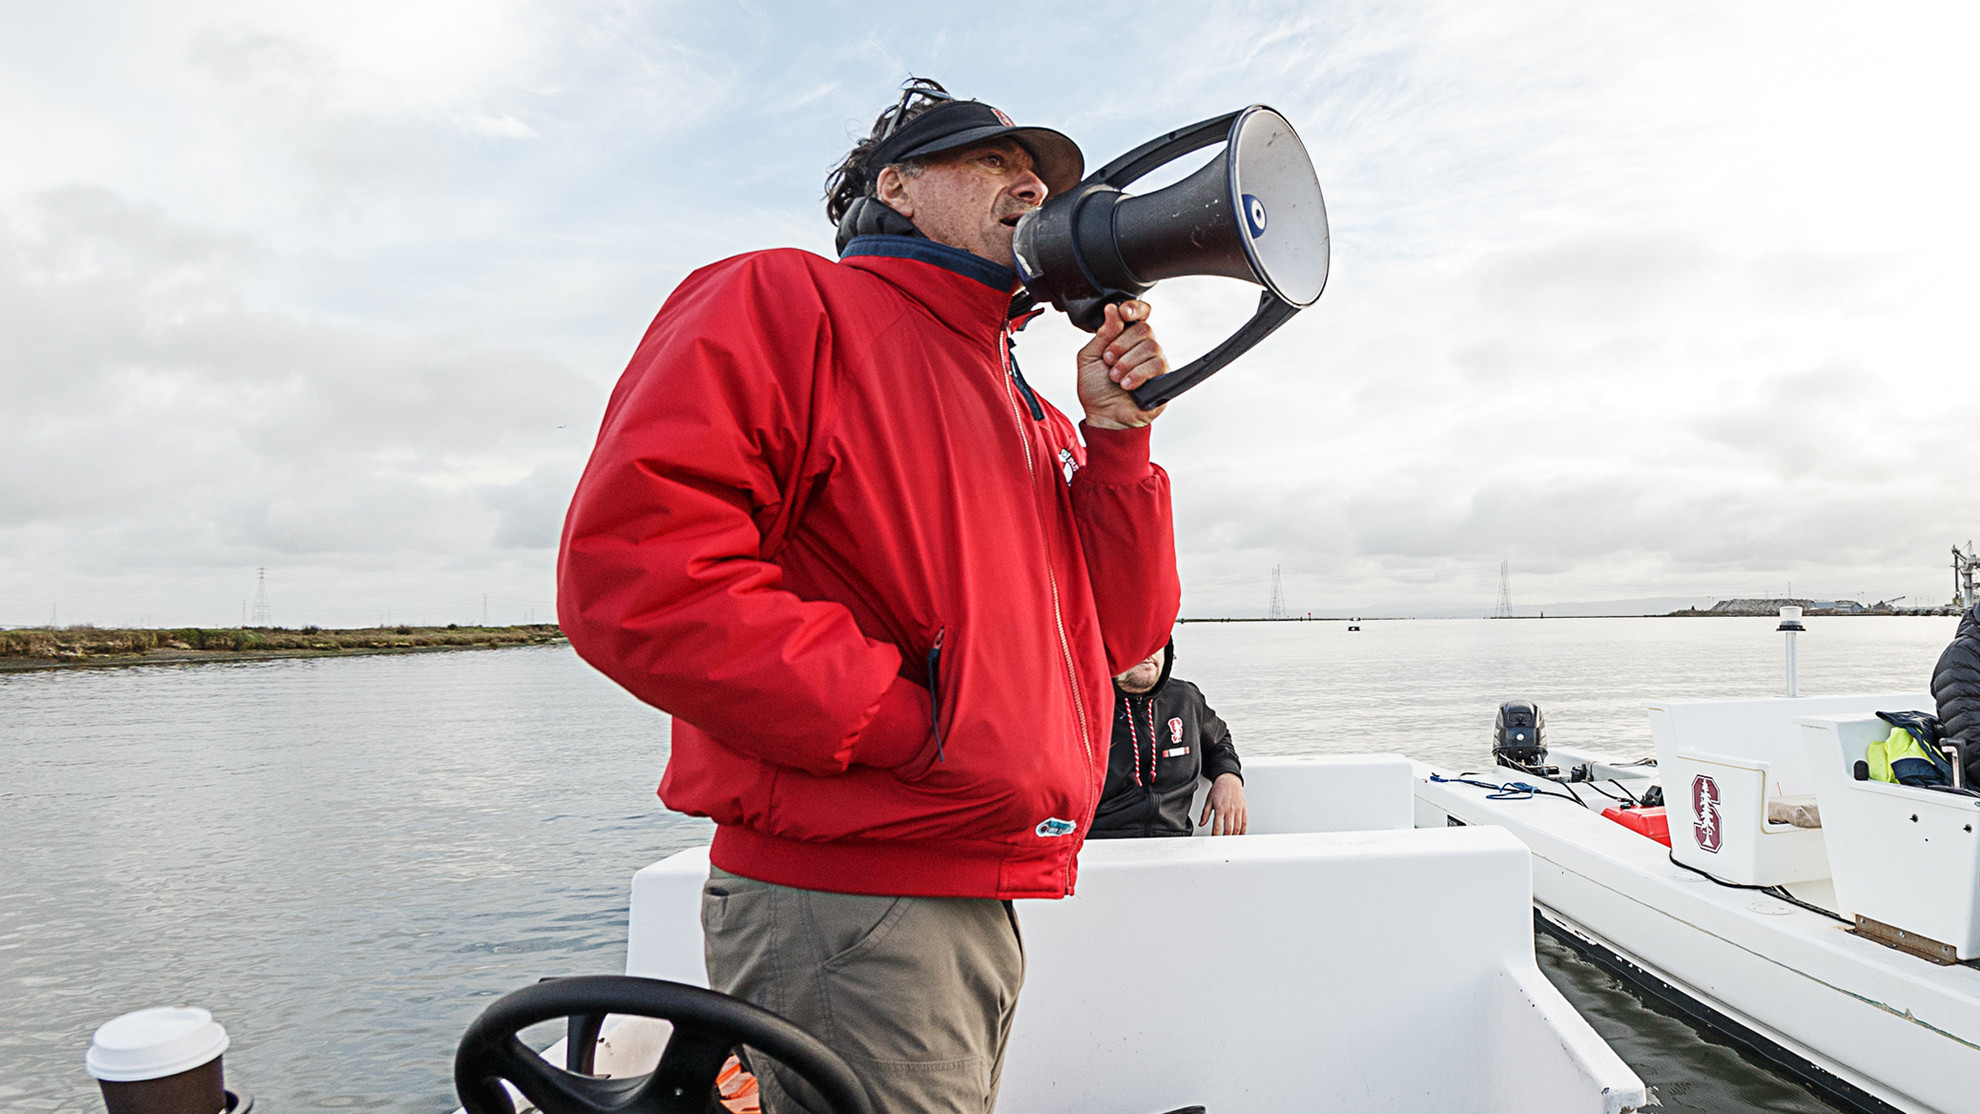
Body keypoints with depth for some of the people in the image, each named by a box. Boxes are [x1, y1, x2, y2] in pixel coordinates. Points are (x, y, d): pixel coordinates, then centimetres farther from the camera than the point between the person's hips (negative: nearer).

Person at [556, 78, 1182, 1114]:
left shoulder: (1029, 410, 18)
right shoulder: (784, 300, -6)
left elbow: (1120, 636, 14)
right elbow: (630, 565, -21)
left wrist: (1116, 438, 2)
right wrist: (918, 729, -20)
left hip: (985, 903, 9)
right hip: (845, 905, -8)